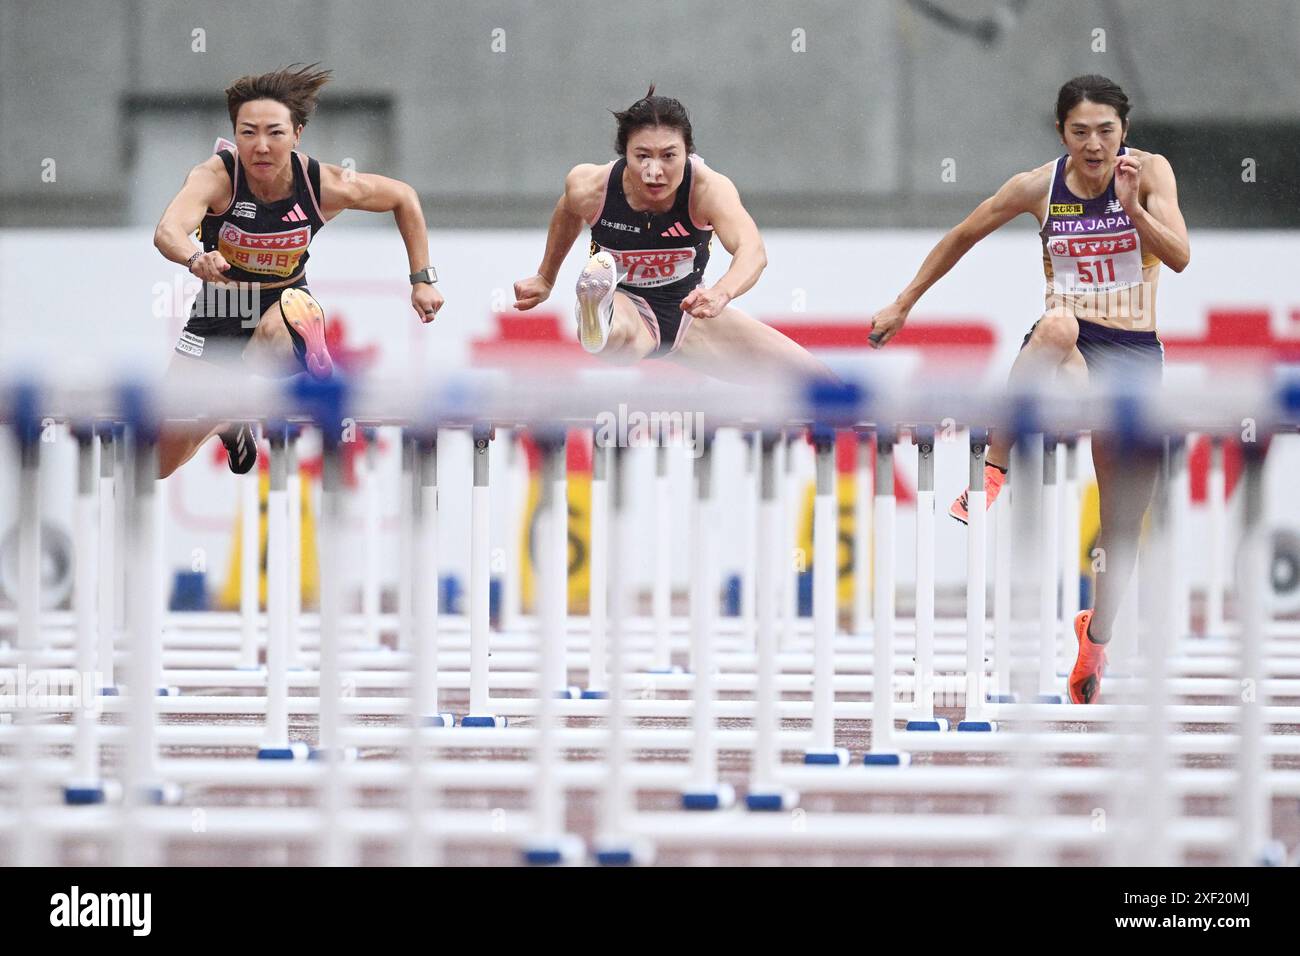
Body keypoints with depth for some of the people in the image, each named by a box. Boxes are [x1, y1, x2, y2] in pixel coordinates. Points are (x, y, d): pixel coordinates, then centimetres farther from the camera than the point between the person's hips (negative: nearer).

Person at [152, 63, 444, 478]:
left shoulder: (326, 186, -21)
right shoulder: (216, 176, -27)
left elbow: (404, 198, -1)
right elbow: (167, 231, -46)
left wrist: (423, 279, -3)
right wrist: (195, 257, -68)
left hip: (285, 303, -1)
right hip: (219, 309, 1)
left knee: (275, 331, -44)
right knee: (162, 469, 10)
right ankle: (227, 427, 40)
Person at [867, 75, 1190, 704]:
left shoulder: (1149, 172, -6)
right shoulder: (1038, 187, -3)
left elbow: (1180, 258, -16)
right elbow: (962, 238, 12)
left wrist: (1132, 207, -31)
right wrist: (903, 305, 17)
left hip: (1134, 352, 1)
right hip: (1066, 346, -1)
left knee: (1123, 525, 2)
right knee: (1059, 324, -41)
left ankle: (1097, 638, 27)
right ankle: (992, 475, -36)